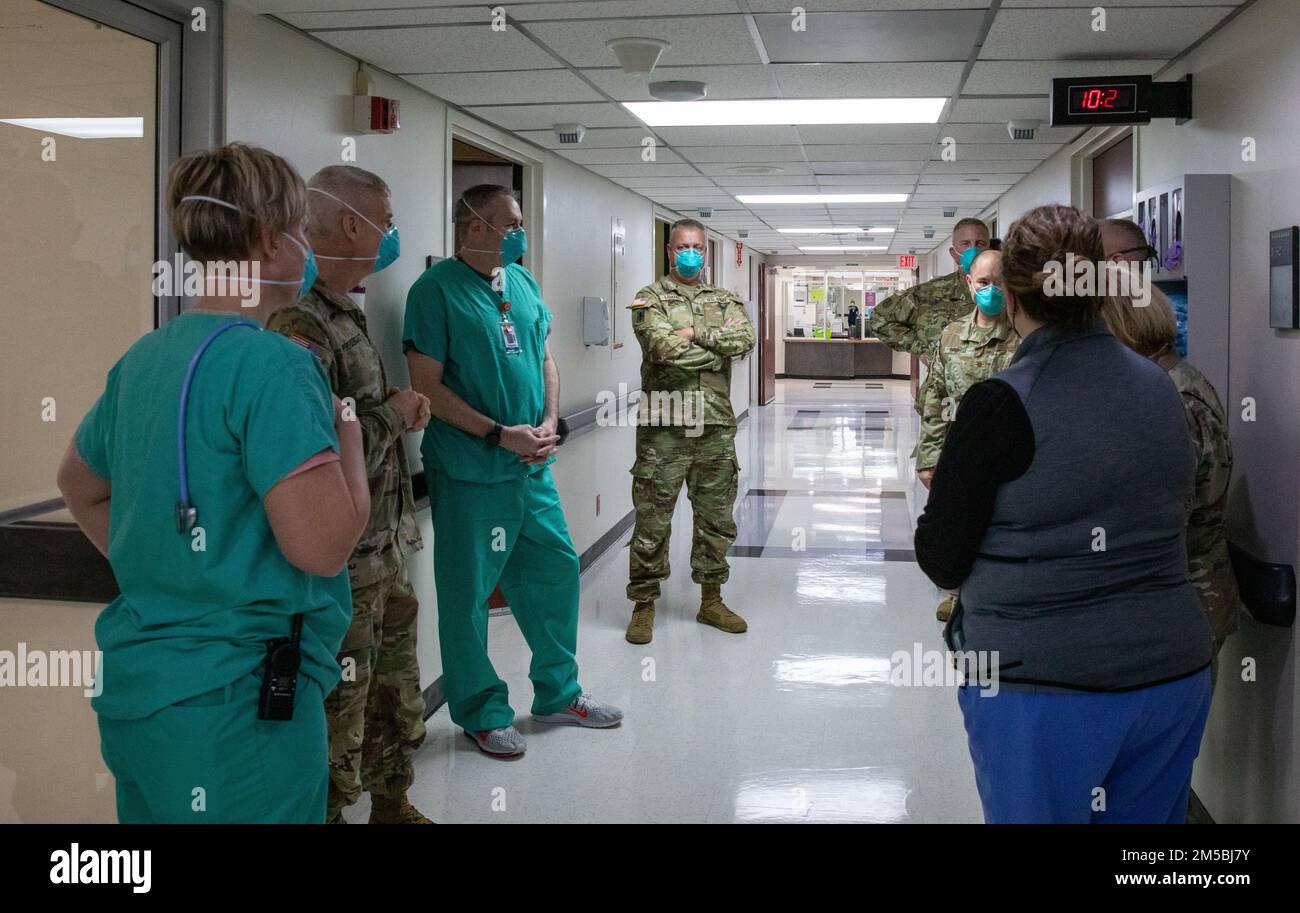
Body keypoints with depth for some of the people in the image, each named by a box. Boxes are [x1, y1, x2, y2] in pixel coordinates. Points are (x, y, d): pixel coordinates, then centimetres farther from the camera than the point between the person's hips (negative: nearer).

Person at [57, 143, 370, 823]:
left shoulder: (144, 356, 8)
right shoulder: (273, 364, -18)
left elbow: (78, 485, 23)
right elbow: (322, 547, -23)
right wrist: (348, 431, -8)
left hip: (135, 687, 9)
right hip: (237, 705, -9)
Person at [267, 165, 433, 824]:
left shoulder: (345, 315, 11)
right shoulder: (300, 327, -22)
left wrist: (400, 412, 3)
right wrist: (394, 415, -14)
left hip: (384, 554, 10)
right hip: (342, 571, -10)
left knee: (398, 702, 23)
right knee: (337, 723, 4)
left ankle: (392, 805, 40)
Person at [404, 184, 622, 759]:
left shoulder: (523, 282, 11)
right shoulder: (437, 290, -11)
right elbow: (427, 388, -14)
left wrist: (549, 423, 0)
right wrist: (500, 435, -17)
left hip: (532, 469, 7)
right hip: (469, 474, -7)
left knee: (556, 571, 14)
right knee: (468, 593, 3)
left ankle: (557, 693, 31)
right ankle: (482, 713, 19)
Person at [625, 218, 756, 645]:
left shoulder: (724, 301, 13)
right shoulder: (650, 299, 1)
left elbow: (745, 338, -7)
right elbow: (664, 347, -17)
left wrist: (696, 333, -15)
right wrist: (719, 345, -7)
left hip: (715, 426, 4)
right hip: (664, 428, -4)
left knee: (716, 518, 12)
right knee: (652, 521, 1)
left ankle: (711, 601, 25)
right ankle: (643, 606, 12)